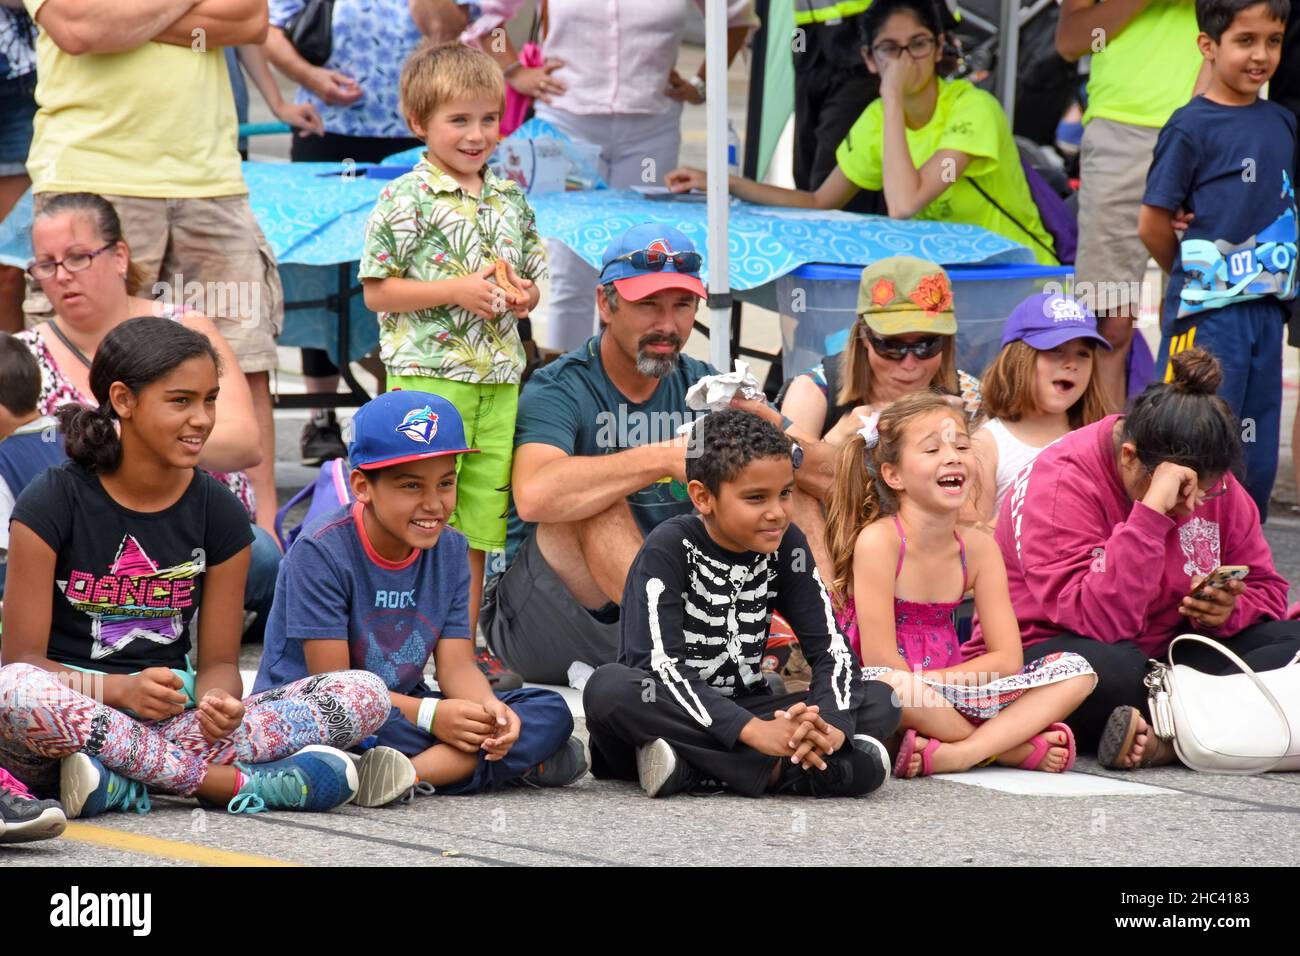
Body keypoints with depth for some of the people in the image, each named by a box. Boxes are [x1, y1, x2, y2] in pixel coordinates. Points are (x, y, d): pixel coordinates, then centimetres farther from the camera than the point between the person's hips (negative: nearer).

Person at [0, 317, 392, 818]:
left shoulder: (218, 513, 6)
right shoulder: (51, 504, -5)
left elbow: (219, 661, 7)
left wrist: (217, 702, -18)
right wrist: (121, 690, -26)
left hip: (172, 719, 4)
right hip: (71, 719, -4)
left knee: (365, 694, -14)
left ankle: (123, 782, -27)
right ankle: (234, 782, -28)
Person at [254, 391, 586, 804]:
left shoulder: (449, 549, 5)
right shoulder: (321, 552, -15)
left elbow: (457, 665, 0)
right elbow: (332, 684, -18)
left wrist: (488, 708, -23)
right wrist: (430, 715, -26)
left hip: (401, 709, 6)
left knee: (551, 712, -13)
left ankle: (419, 773, -33)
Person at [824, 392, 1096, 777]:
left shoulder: (978, 548, 2)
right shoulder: (879, 540, -15)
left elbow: (1007, 658, -3)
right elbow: (881, 664, -19)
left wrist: (920, 683, -13)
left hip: (942, 702, 6)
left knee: (1075, 671, -8)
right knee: (885, 685, -42)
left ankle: (959, 753, -28)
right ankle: (1019, 748, -20)